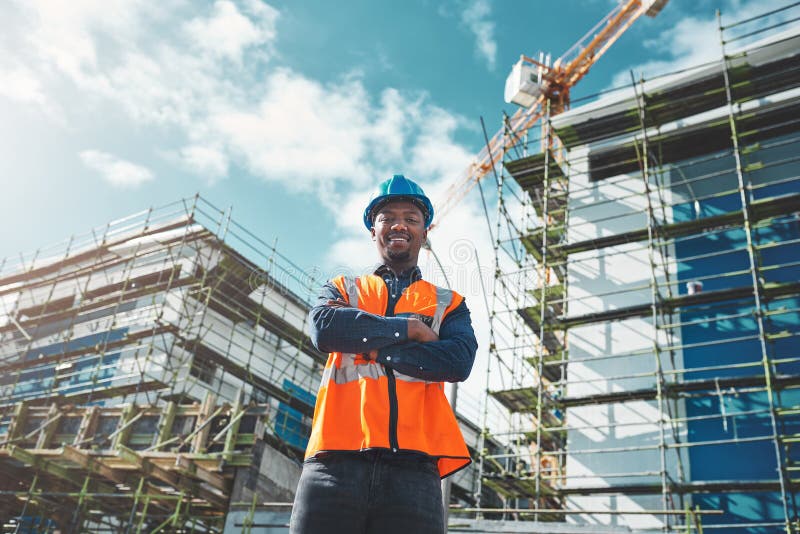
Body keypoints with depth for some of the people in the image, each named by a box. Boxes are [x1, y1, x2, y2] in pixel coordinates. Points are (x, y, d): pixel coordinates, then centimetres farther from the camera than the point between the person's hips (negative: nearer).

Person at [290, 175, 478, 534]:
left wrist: (366, 345, -3)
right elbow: (323, 328, -4)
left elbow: (459, 361, -2)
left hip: (413, 469, 0)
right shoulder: (343, 289, 20)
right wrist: (410, 327, -2)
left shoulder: (449, 304, 19)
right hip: (336, 462, 0)